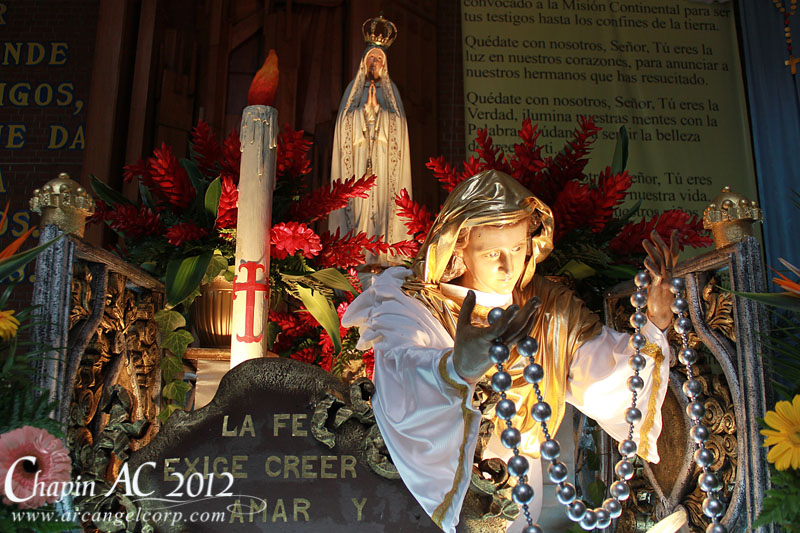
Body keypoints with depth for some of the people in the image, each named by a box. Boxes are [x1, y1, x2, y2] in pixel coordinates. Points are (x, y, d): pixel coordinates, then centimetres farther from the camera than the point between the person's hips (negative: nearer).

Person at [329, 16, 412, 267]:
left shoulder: (390, 90, 14)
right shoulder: (354, 89, 14)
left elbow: (397, 123, 6)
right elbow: (347, 122, 5)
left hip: (383, 158, 0)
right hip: (359, 157, 0)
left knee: (382, 198, -7)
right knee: (359, 199, -8)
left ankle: (380, 253, -7)